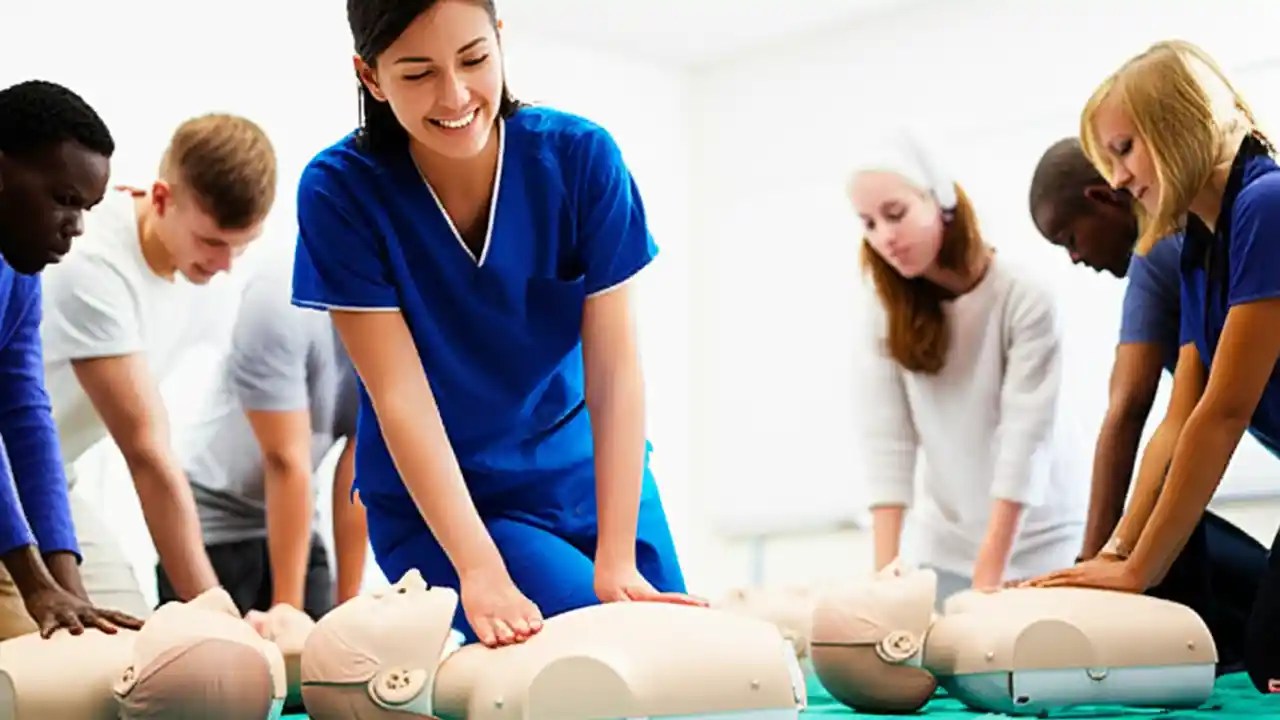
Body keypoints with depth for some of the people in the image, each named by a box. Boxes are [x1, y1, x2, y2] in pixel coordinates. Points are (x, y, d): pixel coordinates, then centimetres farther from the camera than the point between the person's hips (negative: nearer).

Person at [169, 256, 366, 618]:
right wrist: (286, 607, -19)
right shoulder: (285, 297, -23)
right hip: (211, 526, -5)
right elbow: (286, 462, -23)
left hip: (294, 525, 5)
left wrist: (348, 602, -10)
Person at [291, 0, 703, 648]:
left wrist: (617, 562, -25)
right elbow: (400, 396, -21)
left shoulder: (581, 157, -15)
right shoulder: (340, 192, -18)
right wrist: (480, 570, -31)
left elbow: (614, 371, -18)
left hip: (588, 472, 3)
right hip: (436, 501, -3)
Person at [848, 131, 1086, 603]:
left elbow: (1024, 437, -22)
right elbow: (885, 439, -13)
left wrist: (988, 575, -27)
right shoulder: (886, 313, -5)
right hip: (944, 542, 3)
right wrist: (885, 567, -21)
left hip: (1036, 542, -3)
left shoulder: (1024, 300, -17)